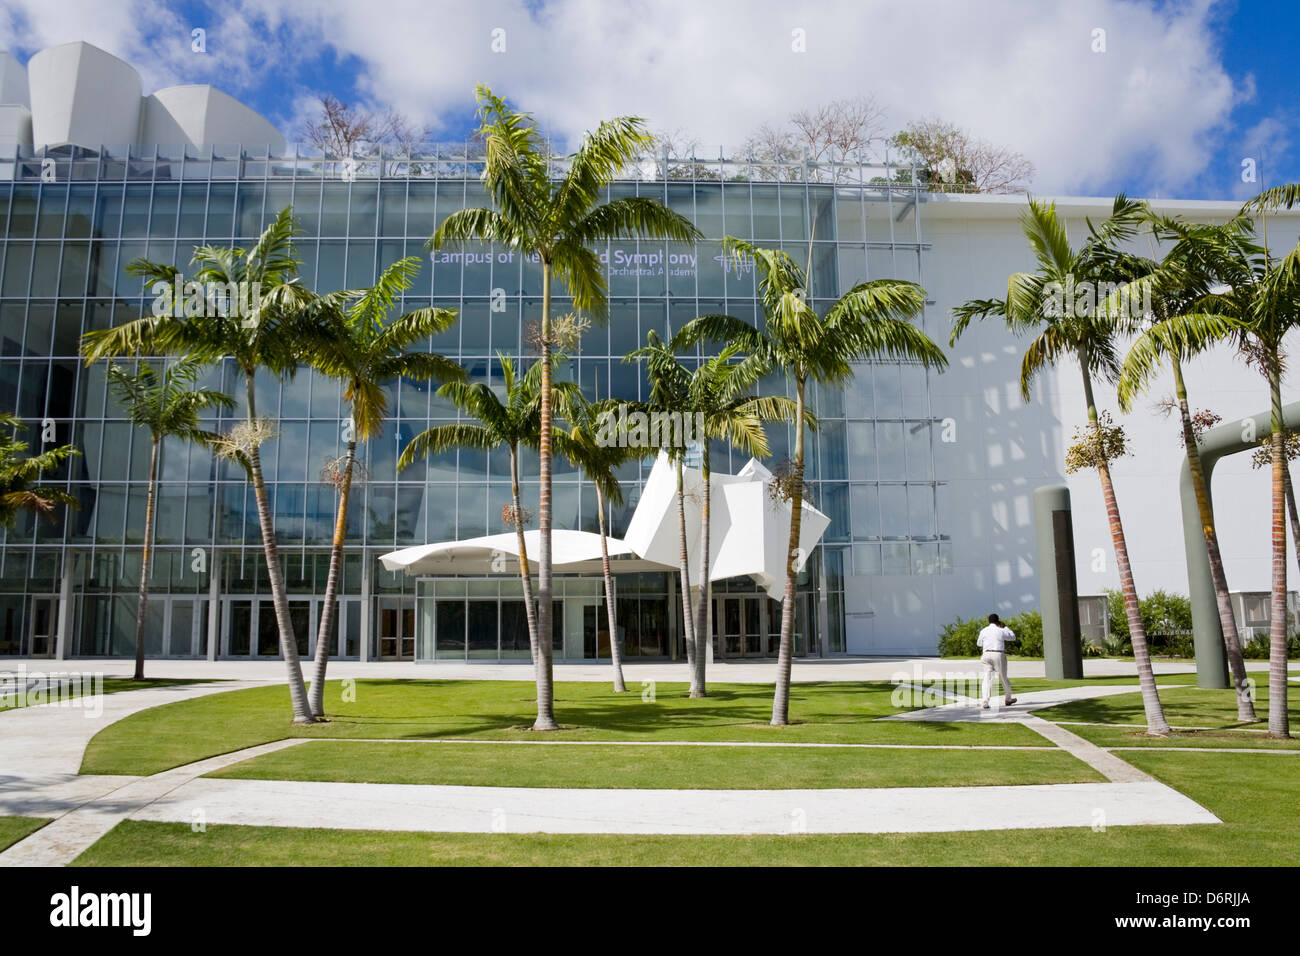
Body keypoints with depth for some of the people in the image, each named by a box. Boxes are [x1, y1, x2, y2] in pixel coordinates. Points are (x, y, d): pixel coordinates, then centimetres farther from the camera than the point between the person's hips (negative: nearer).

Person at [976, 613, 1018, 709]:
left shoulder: (983, 631, 5)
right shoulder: (1001, 631, -1)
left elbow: (979, 643, 20)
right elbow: (1013, 637, 17)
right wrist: (1004, 626, 23)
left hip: (987, 654, 2)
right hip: (999, 655, -2)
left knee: (987, 678, -1)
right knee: (1003, 678, 15)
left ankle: (985, 702, -15)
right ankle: (1008, 698, 34)